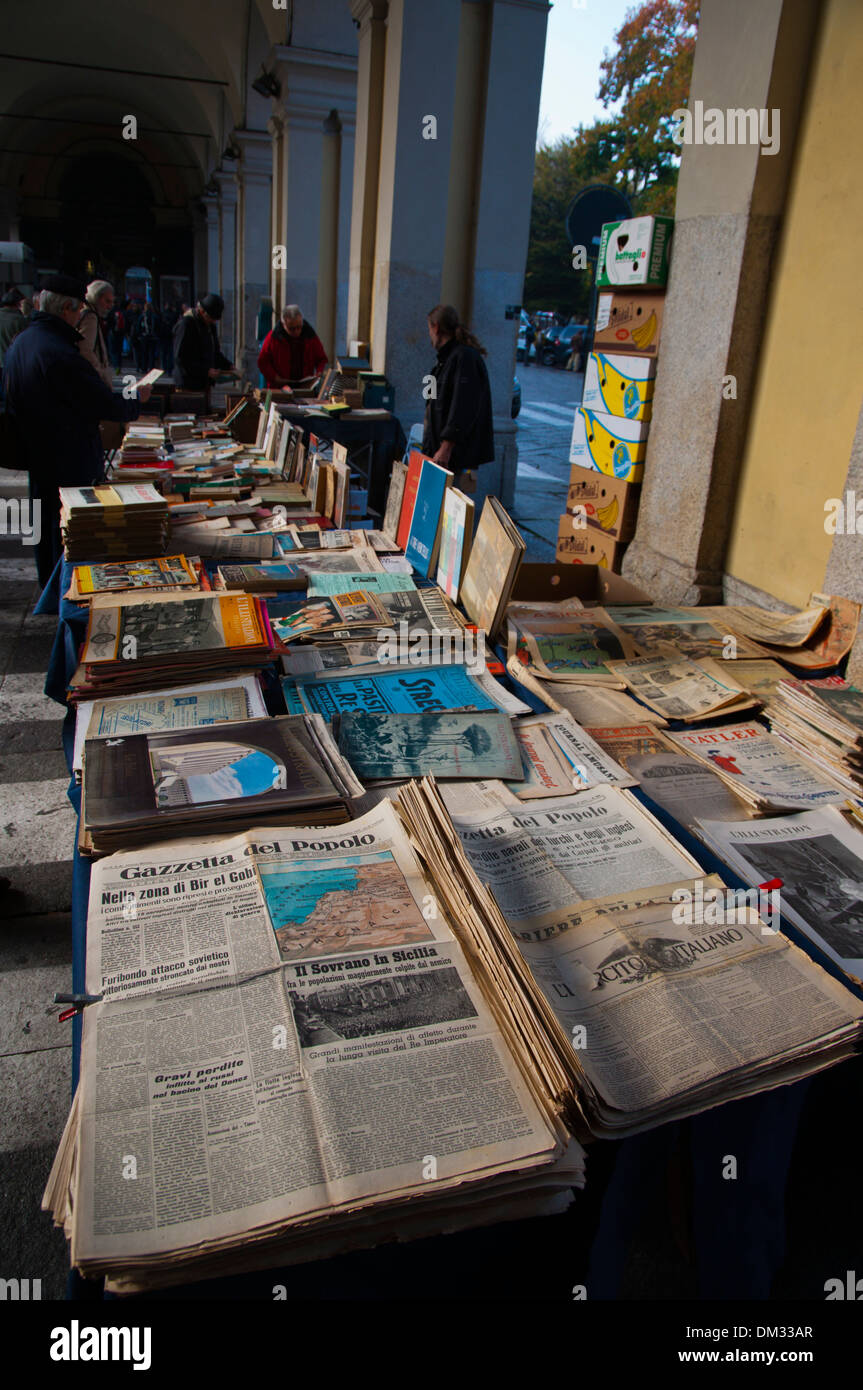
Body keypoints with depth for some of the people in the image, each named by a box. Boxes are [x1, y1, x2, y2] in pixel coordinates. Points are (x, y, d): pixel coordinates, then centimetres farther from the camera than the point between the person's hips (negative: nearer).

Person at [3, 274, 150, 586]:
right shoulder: (61, 353, -26)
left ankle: (49, 588, 35)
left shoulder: (20, 342, 5)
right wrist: (137, 397, -3)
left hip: (36, 454, 10)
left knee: (45, 522, 21)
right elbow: (105, 406, -22)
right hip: (69, 461, -9)